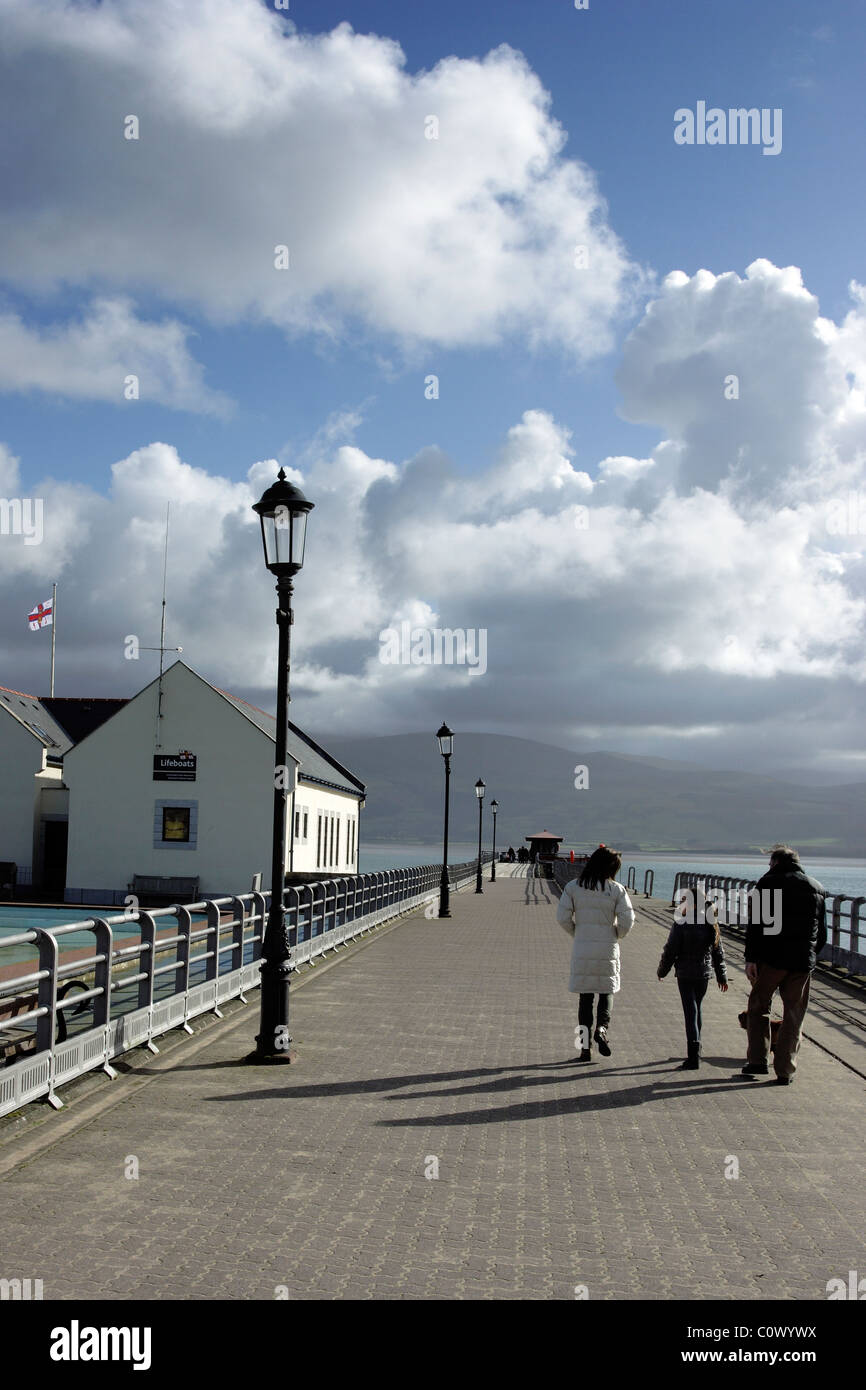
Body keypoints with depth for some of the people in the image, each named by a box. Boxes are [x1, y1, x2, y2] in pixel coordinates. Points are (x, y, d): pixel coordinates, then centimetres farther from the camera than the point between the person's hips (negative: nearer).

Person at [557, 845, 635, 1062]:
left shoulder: (573, 887, -2)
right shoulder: (617, 890, -5)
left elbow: (562, 917, -4)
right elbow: (627, 920, -8)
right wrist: (617, 936, 10)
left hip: (582, 949, 1)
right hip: (608, 949, -1)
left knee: (585, 997, 9)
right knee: (607, 991, 17)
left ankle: (585, 1046, 8)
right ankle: (602, 1028, -8)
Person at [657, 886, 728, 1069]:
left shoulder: (681, 924, -14)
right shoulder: (711, 924, 2)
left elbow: (670, 951, -10)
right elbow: (718, 952, 9)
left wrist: (662, 971, 5)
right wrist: (722, 976, 19)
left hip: (685, 973, -5)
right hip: (704, 973, 5)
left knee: (690, 1011, -5)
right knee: (696, 1009, 20)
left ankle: (694, 1057, -12)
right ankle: (695, 1051, 31)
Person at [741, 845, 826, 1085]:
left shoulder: (769, 882, 0)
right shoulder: (817, 887, 14)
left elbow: (755, 923, -9)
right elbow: (822, 932, 17)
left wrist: (751, 958, -9)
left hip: (772, 957, -3)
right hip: (803, 961, 3)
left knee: (758, 1006, 12)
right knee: (794, 1016, 8)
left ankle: (758, 1061, 7)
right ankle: (785, 1071, 8)